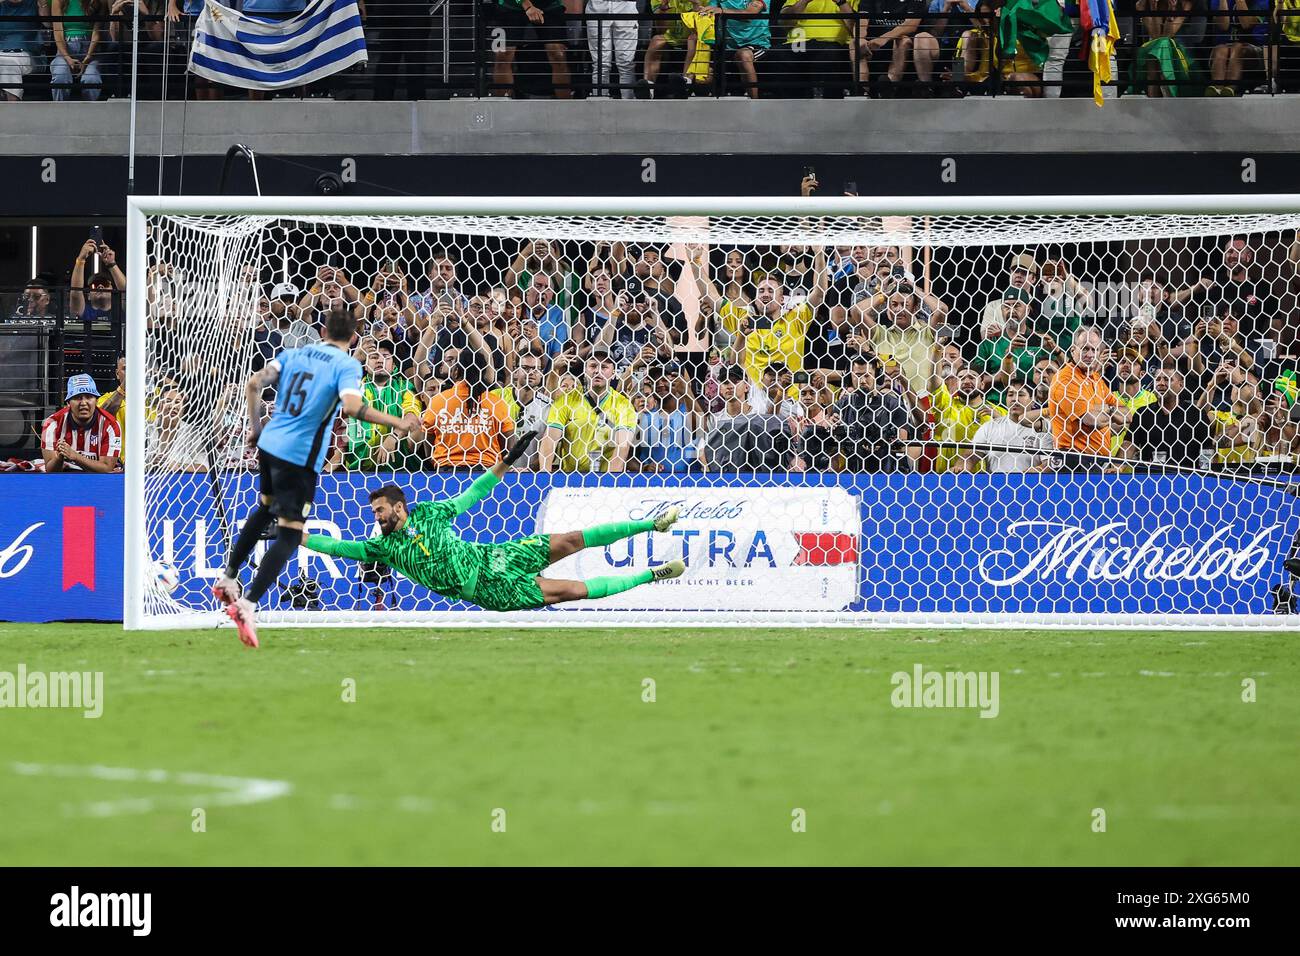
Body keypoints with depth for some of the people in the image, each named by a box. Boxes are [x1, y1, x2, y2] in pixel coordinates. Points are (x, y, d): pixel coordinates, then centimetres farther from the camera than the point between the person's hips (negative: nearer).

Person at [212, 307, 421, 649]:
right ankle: (248, 604, -18)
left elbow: (254, 384, 8)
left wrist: (255, 426, 19)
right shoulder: (347, 365, -7)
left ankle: (228, 579, 37)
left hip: (269, 443, 7)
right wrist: (397, 423, -19)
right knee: (289, 533, -4)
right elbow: (351, 406, -24)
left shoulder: (295, 354, 11)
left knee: (266, 507, 32)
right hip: (300, 455, -7)